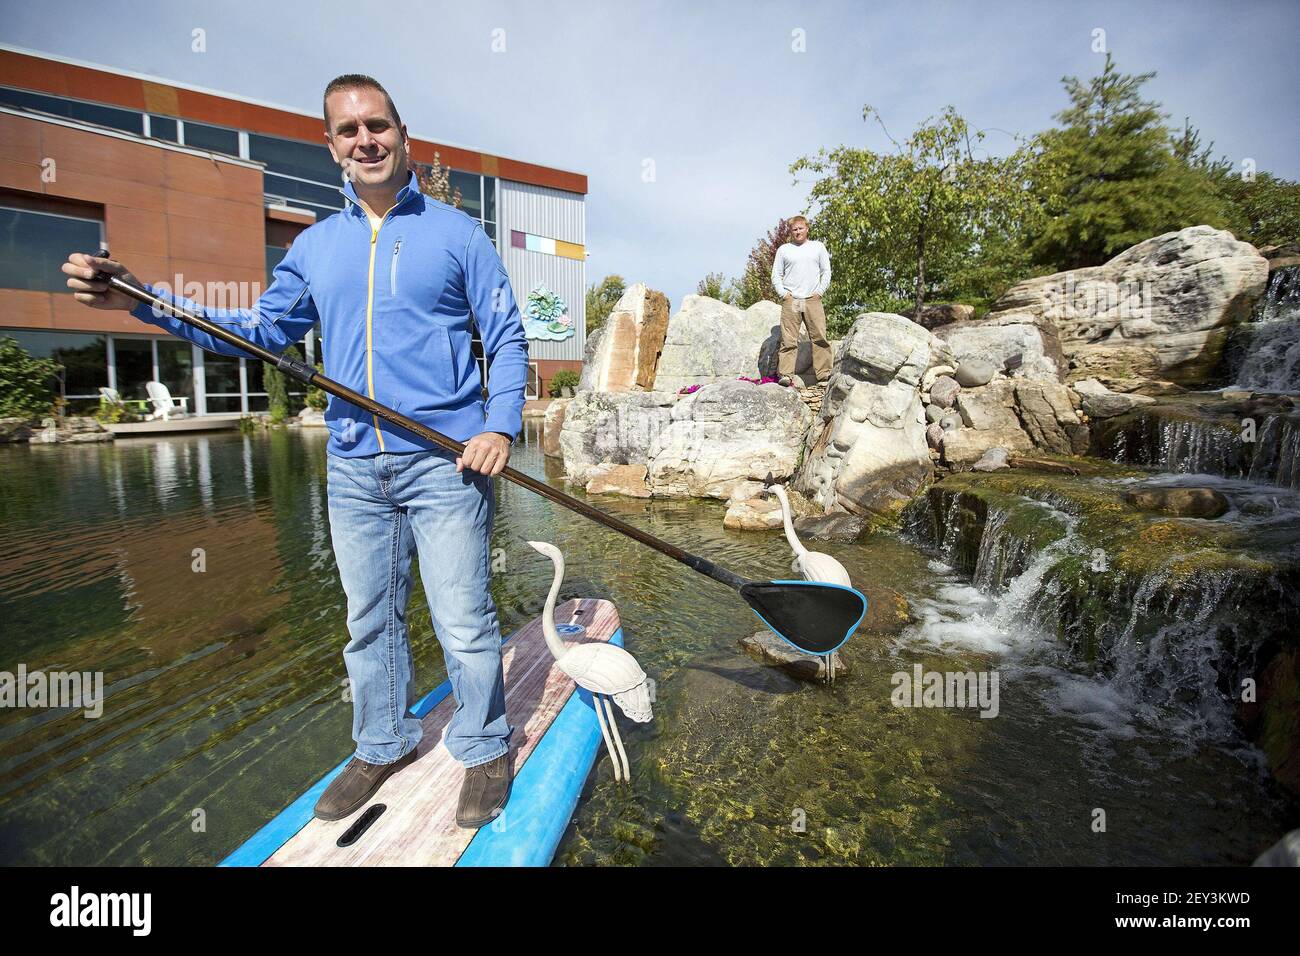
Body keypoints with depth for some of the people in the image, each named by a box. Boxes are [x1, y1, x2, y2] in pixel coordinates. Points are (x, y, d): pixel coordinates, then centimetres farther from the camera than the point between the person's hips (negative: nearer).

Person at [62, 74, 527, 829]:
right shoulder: (315, 246, 15)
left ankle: (486, 751, 23)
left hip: (446, 461, -4)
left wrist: (501, 426, -16)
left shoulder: (458, 233, 2)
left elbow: (508, 339, -1)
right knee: (369, 621, 16)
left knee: (464, 623, 0)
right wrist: (143, 302, 9)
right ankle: (382, 745, 37)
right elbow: (262, 330, 20)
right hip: (354, 467, 5)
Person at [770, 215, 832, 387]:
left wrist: (819, 291, 2)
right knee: (788, 339, -9)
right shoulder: (783, 249, 14)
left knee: (820, 337, -5)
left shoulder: (818, 247, 16)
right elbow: (776, 275, 13)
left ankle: (824, 373, -2)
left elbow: (826, 272, 15)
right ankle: (786, 375, -11)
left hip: (813, 300, 1)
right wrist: (783, 293, -1)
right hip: (790, 301, -1)